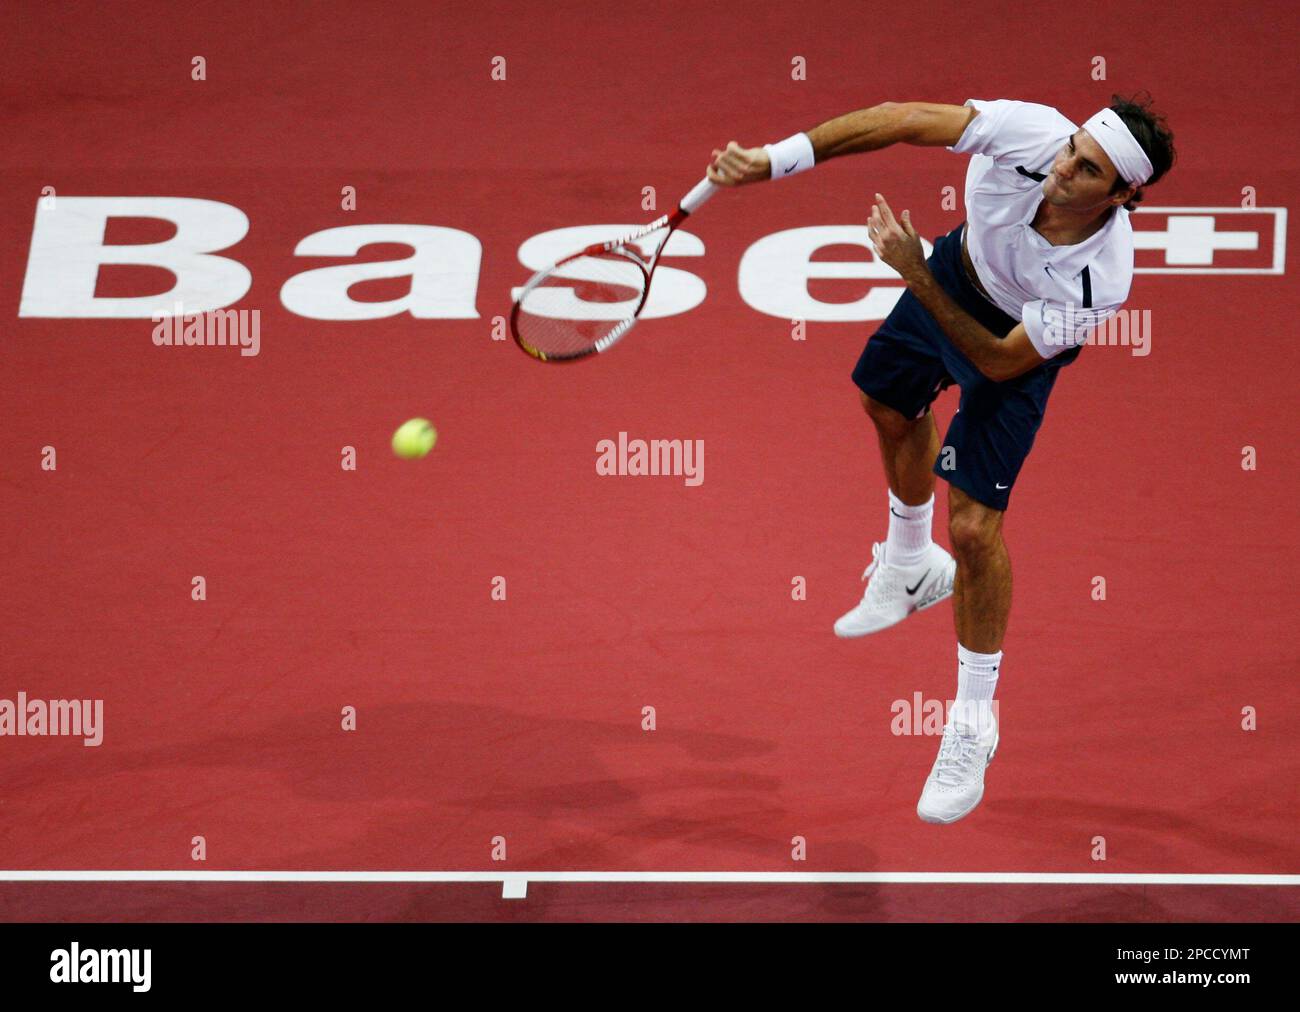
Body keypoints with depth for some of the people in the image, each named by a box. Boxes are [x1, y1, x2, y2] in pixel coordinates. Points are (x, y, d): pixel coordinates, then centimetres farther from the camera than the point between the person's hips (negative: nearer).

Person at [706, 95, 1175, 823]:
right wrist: (774, 159, -37)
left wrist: (917, 278, -39)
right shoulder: (1032, 133, -38)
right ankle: (910, 570, 61)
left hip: (1015, 342, -5)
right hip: (958, 266, 5)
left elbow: (1002, 362, -32)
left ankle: (973, 725, 12)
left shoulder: (1099, 278, -42)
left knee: (974, 526, -10)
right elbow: (905, 121, -33)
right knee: (891, 409, 30)